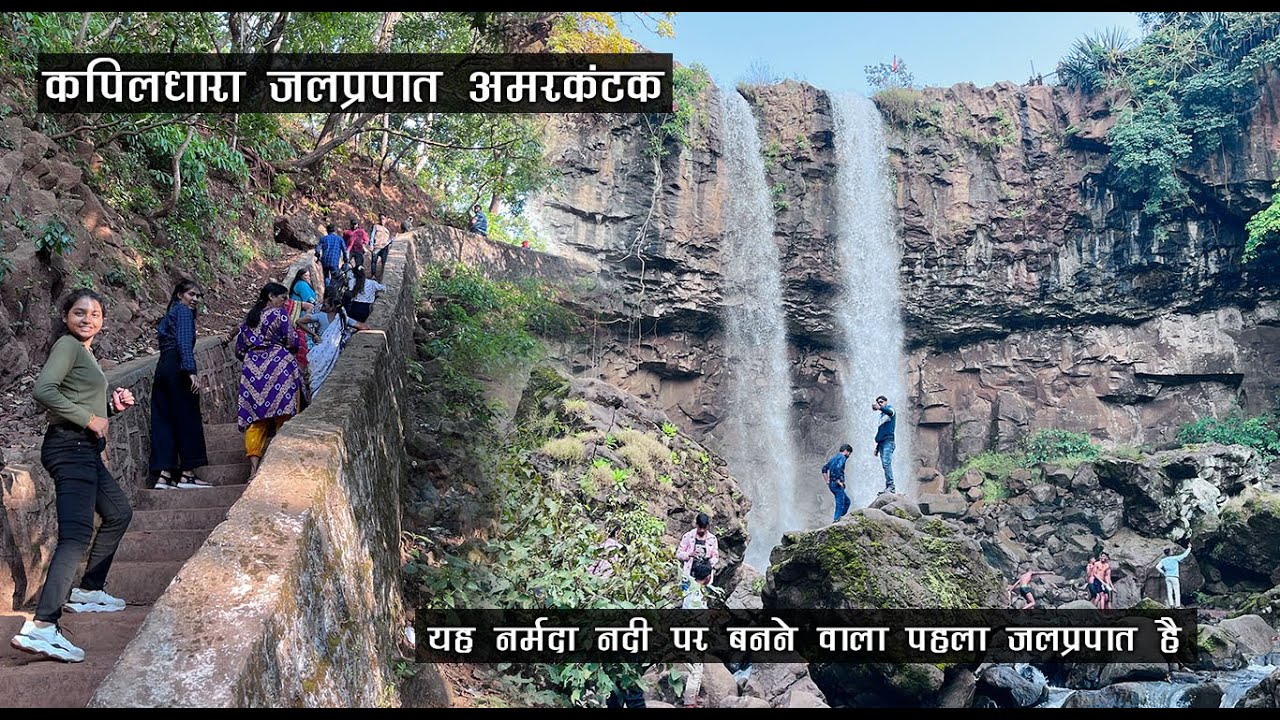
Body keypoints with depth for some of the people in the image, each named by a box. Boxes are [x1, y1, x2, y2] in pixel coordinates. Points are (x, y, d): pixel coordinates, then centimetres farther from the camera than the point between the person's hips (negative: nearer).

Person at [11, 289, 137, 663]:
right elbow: (44, 390, -24)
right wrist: (90, 420, -19)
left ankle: (87, 591, 36)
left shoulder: (84, 352, 20)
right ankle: (41, 626, -34)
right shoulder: (67, 345, -8)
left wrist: (111, 404, 8)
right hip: (70, 447, -11)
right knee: (76, 535, -22)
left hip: (86, 450, 11)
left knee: (119, 512, 27)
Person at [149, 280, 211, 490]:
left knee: (164, 420, 4)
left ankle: (163, 475, 1)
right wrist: (191, 370, -24)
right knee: (187, 419, -5)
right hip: (177, 368, -9)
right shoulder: (184, 311, -1)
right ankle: (187, 473, -4)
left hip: (162, 367, 9)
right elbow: (184, 341, -15)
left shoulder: (171, 313, 26)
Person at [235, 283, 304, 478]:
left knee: (255, 418, 2)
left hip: (252, 369, 6)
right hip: (279, 366, -5)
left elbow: (239, 349, 18)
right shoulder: (278, 314, -2)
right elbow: (292, 342, -6)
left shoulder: (248, 319, 17)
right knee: (284, 417, -1)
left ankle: (253, 467, -7)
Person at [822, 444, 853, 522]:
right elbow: (837, 469, -26)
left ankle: (836, 519, 16)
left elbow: (824, 469, 20)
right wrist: (839, 482, -19)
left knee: (847, 501, 19)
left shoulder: (834, 457, 19)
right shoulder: (842, 457, -9)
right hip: (837, 485, -9)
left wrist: (827, 481, 17)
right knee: (840, 505, -5)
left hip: (831, 484, 9)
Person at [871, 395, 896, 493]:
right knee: (885, 464, 3)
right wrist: (877, 445, 24)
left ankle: (891, 486, -24)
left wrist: (880, 408, -41)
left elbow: (890, 412, -23)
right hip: (881, 441, 8)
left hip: (888, 441, -8)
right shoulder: (882, 415, 27)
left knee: (886, 462, -19)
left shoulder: (889, 408, 4)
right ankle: (888, 487, 1)